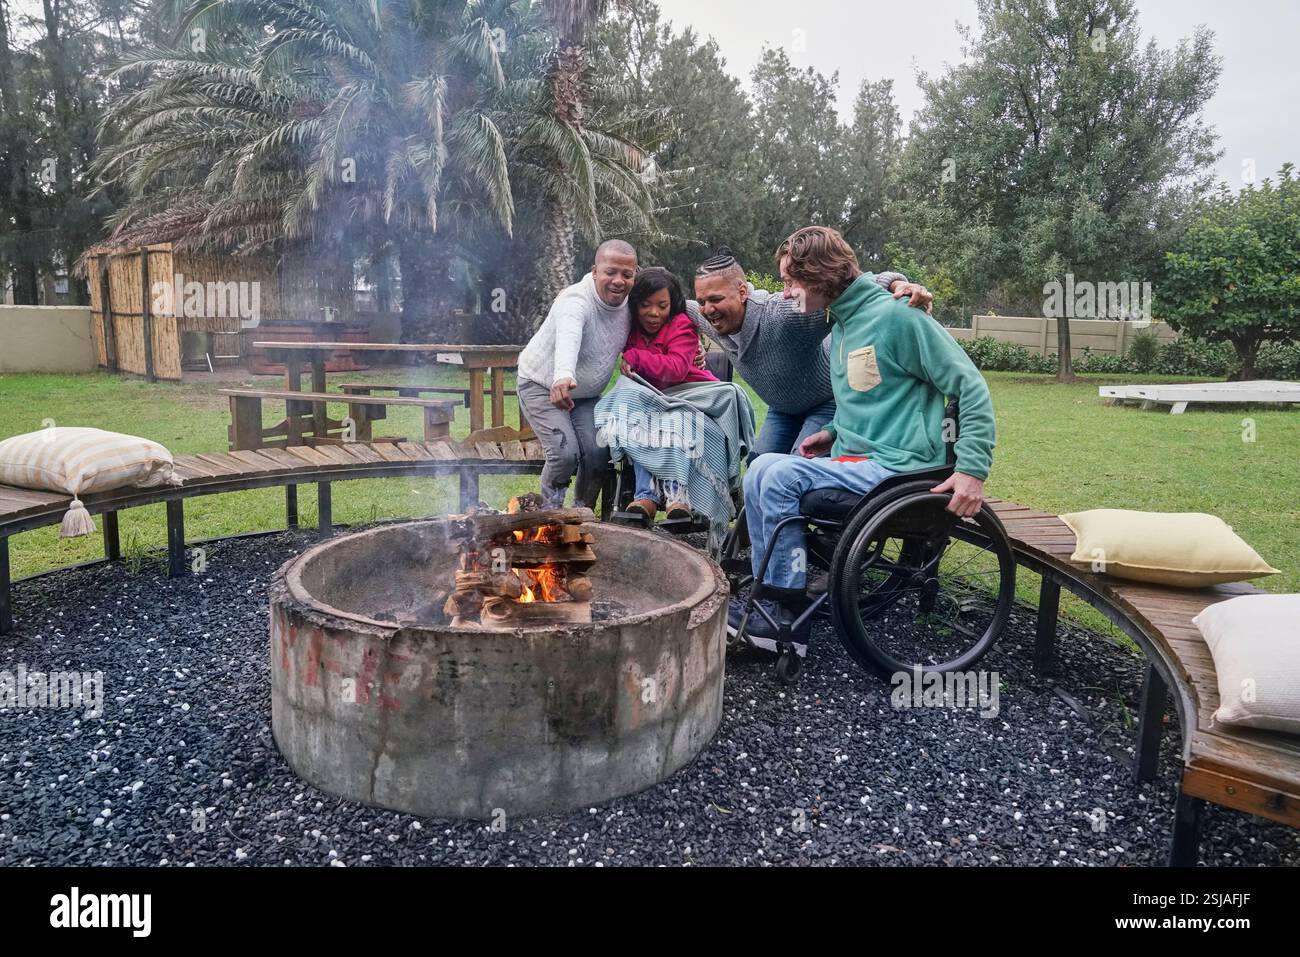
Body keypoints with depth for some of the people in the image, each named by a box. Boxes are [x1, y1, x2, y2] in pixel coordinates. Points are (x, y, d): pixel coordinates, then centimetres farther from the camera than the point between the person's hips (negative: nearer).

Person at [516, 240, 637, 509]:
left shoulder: (630, 302, -9)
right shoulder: (575, 302, -30)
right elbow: (568, 338, -52)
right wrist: (563, 377, -72)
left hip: (586, 393, 6)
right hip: (542, 386, -6)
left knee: (598, 452, -13)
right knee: (565, 453, -21)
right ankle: (550, 513, 5)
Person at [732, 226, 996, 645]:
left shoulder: (896, 316, -12)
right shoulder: (840, 325, 15)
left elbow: (970, 386, -12)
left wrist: (972, 468, -19)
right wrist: (834, 431, 9)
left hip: (897, 468, -8)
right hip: (856, 460, 8)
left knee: (779, 475, -21)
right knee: (760, 471, -7)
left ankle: (788, 612, -10)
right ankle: (769, 594, -5)